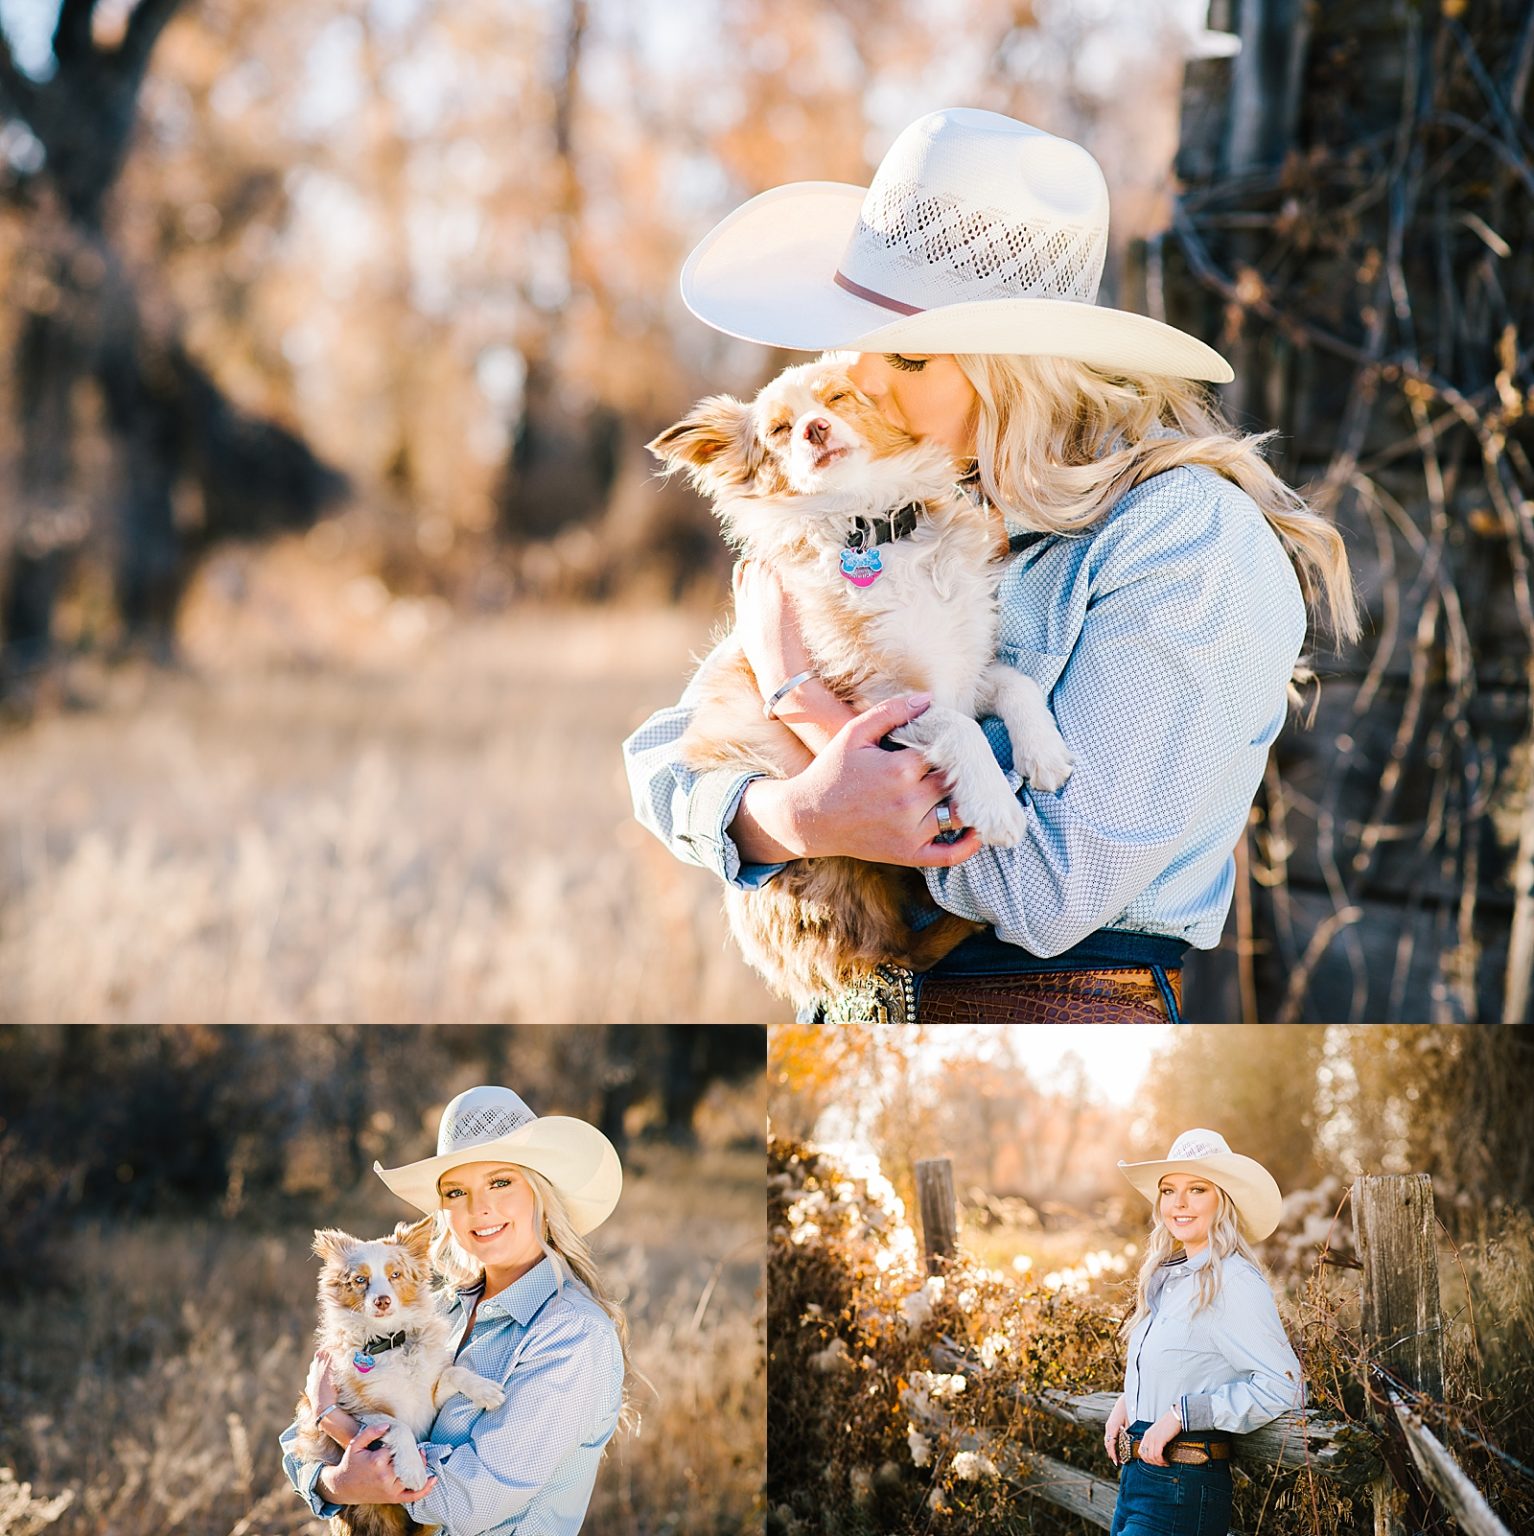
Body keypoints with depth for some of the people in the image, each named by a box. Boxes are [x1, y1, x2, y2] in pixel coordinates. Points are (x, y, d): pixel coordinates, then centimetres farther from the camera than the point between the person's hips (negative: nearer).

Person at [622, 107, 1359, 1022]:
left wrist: (797, 689, -10)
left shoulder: (1188, 537, -11)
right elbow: (662, 757, 8)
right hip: (857, 1011, 6)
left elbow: (1053, 892, -17)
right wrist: (791, 817, -15)